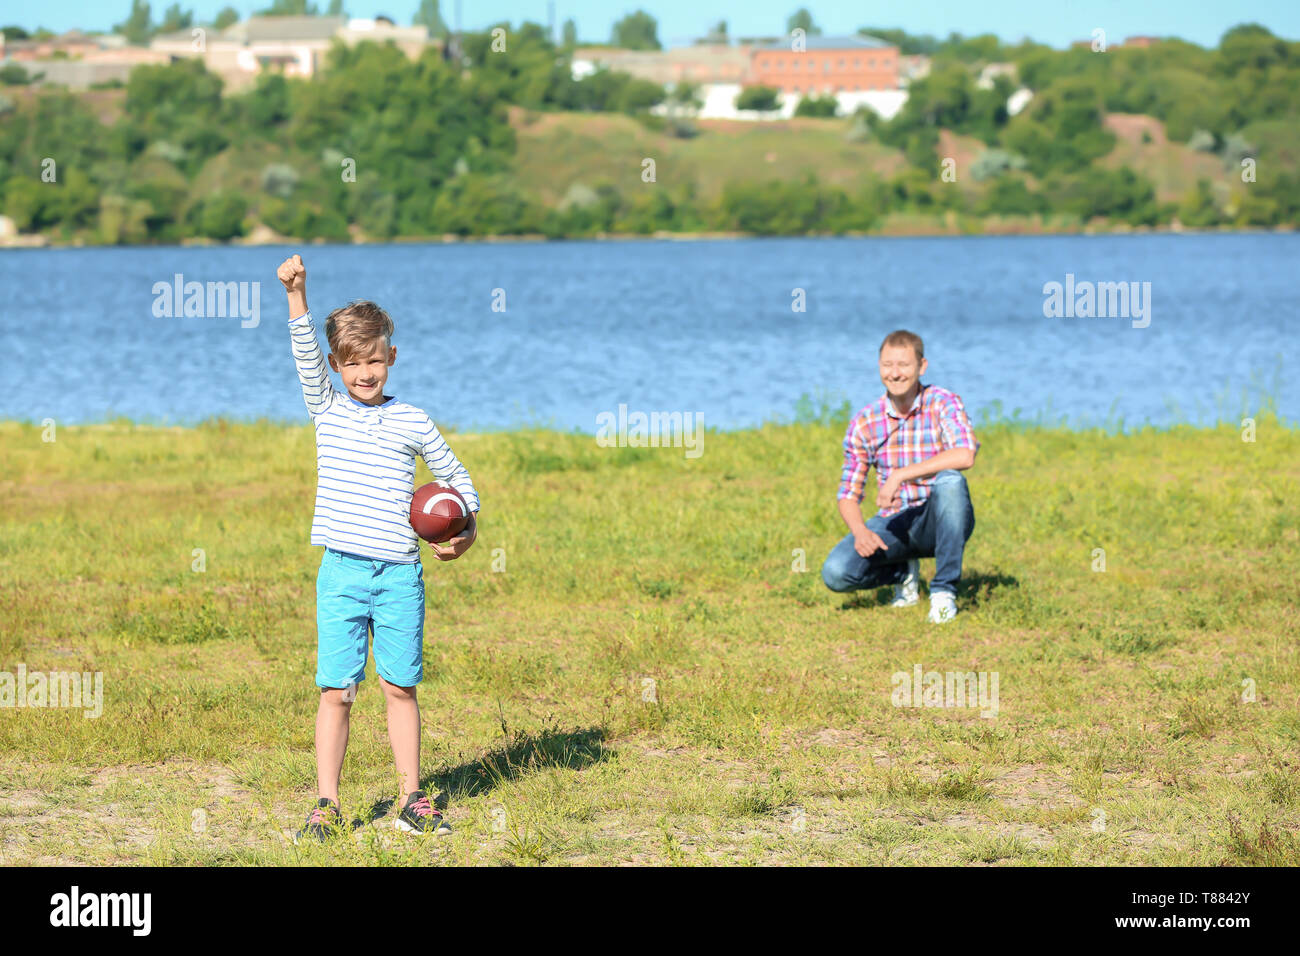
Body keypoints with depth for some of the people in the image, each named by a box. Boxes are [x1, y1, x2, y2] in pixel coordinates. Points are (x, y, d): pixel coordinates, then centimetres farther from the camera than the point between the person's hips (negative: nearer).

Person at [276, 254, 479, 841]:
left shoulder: (410, 422, 7)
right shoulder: (327, 409, 6)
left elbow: (454, 475, 18)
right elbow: (307, 356, -9)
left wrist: (468, 529, 2)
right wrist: (296, 295, -23)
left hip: (399, 574, 1)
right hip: (342, 573, 0)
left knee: (401, 687, 6)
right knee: (336, 692, -1)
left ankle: (411, 799, 15)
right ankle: (326, 807, 3)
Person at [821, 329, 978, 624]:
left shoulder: (943, 404, -9)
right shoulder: (865, 423, -1)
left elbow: (965, 455, -30)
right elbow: (848, 495, 2)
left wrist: (900, 475, -32)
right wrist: (860, 531, -20)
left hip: (939, 523, -2)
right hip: (894, 524, 3)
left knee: (950, 481, -36)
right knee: (835, 572, -24)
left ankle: (944, 590, -23)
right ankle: (904, 572, 10)